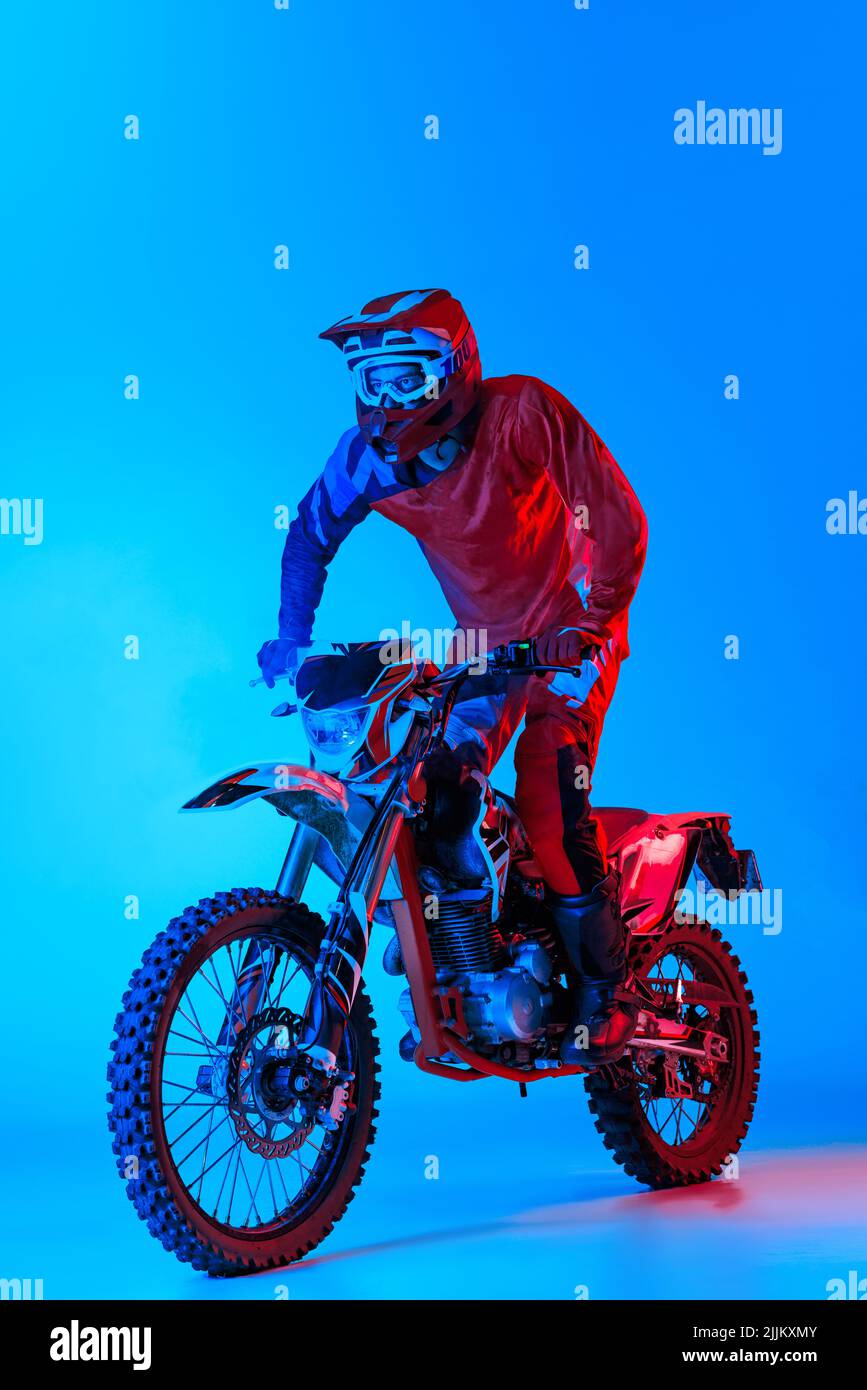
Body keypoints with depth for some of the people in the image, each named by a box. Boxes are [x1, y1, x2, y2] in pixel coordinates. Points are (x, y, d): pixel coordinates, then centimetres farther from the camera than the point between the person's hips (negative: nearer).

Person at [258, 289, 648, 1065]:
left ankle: (608, 994, -1)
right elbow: (311, 533, 9)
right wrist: (292, 638, 2)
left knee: (548, 803, -17)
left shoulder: (523, 412, -22)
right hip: (482, 642, 5)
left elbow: (620, 520, -21)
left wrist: (592, 624, -25)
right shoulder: (370, 455, -8)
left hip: (570, 632, -5)